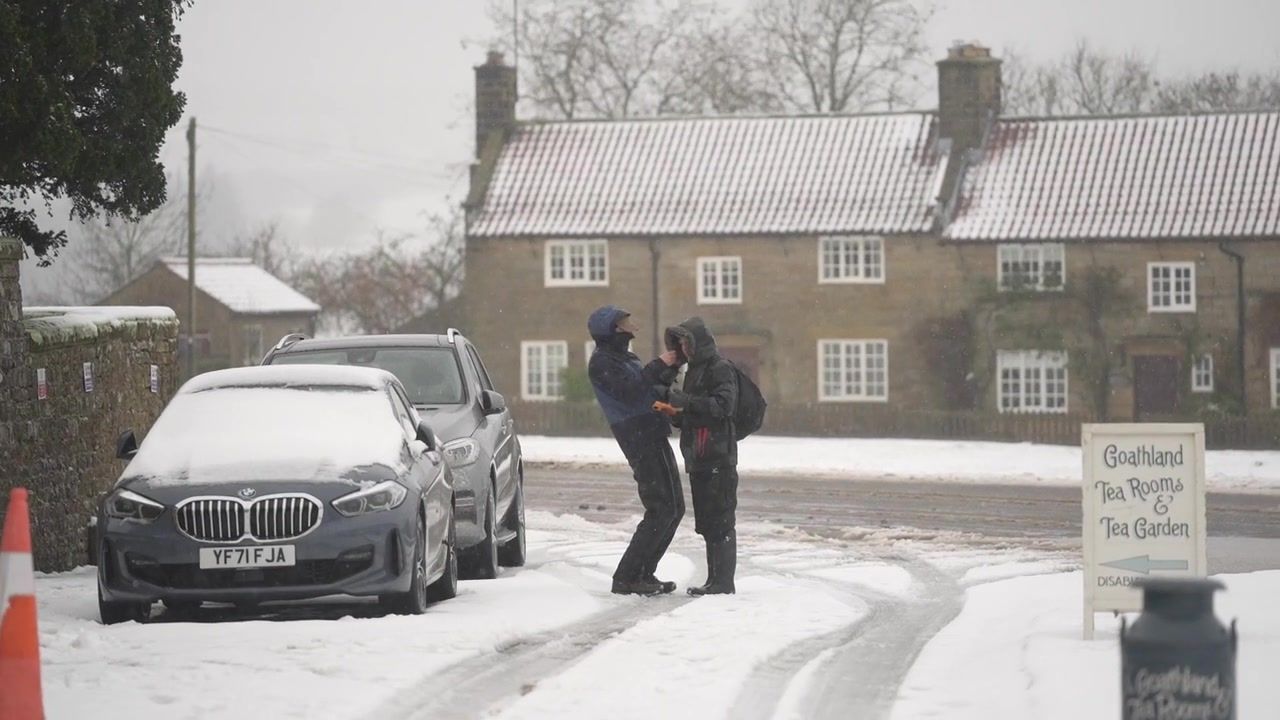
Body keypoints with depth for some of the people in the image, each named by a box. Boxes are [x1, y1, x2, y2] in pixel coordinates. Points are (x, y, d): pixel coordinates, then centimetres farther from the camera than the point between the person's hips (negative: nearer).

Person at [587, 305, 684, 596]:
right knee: (661, 509, -14)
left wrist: (671, 368, 10)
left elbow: (651, 389, 24)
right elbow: (630, 390, -22)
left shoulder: (622, 357, 23)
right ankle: (626, 578, -12)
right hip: (639, 438, -10)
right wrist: (660, 365, -17)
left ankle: (644, 574, 15)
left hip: (655, 437, 10)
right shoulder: (602, 362, -8)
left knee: (674, 508, 11)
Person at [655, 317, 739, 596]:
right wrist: (673, 411, 5)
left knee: (720, 519, -9)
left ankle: (724, 582, -8)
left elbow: (724, 405, -21)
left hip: (718, 457, -9)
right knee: (707, 521, 11)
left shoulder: (720, 369, -7)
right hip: (698, 458, 9)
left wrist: (685, 402, -23)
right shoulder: (694, 371, 21)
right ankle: (715, 580, 16)